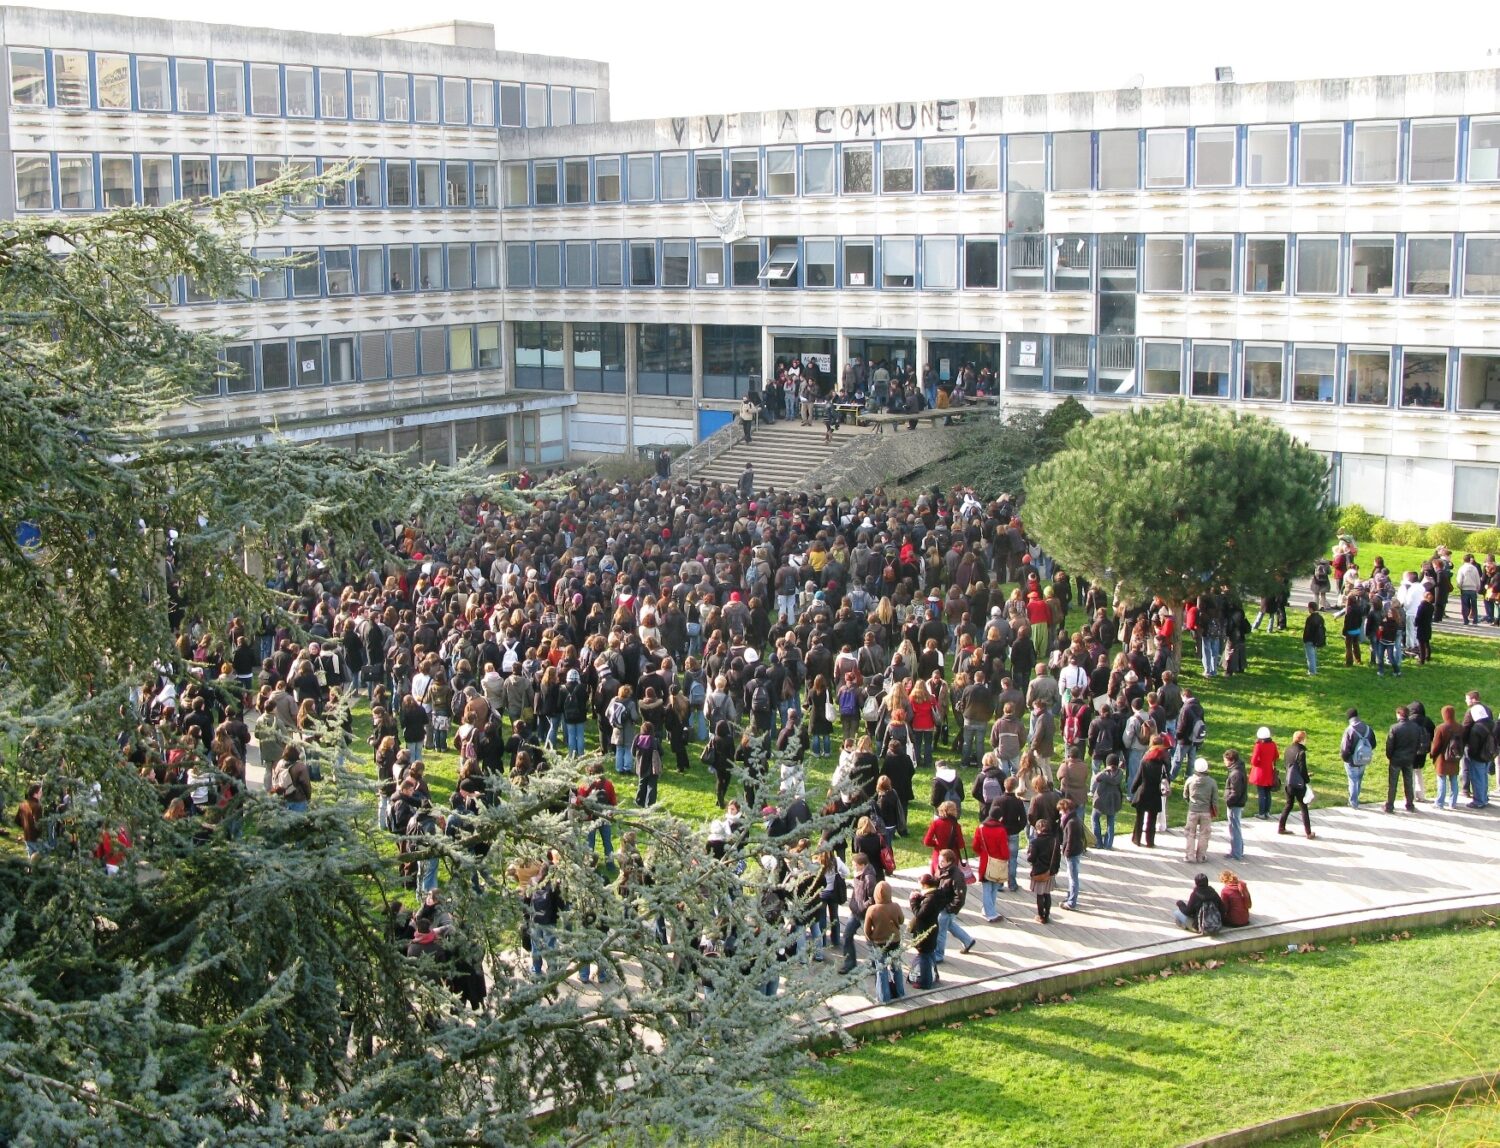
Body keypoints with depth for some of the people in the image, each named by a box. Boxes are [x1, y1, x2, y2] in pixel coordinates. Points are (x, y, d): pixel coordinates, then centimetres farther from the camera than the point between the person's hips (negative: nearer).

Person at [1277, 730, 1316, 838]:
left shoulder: (1288, 749, 4)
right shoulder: (1301, 752, -19)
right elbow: (1303, 769, -17)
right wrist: (1307, 781, -3)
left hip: (1288, 782, 7)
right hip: (1298, 784, -7)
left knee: (1289, 805, 20)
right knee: (1304, 807, 2)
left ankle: (1281, 827, 22)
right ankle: (1308, 832, 7)